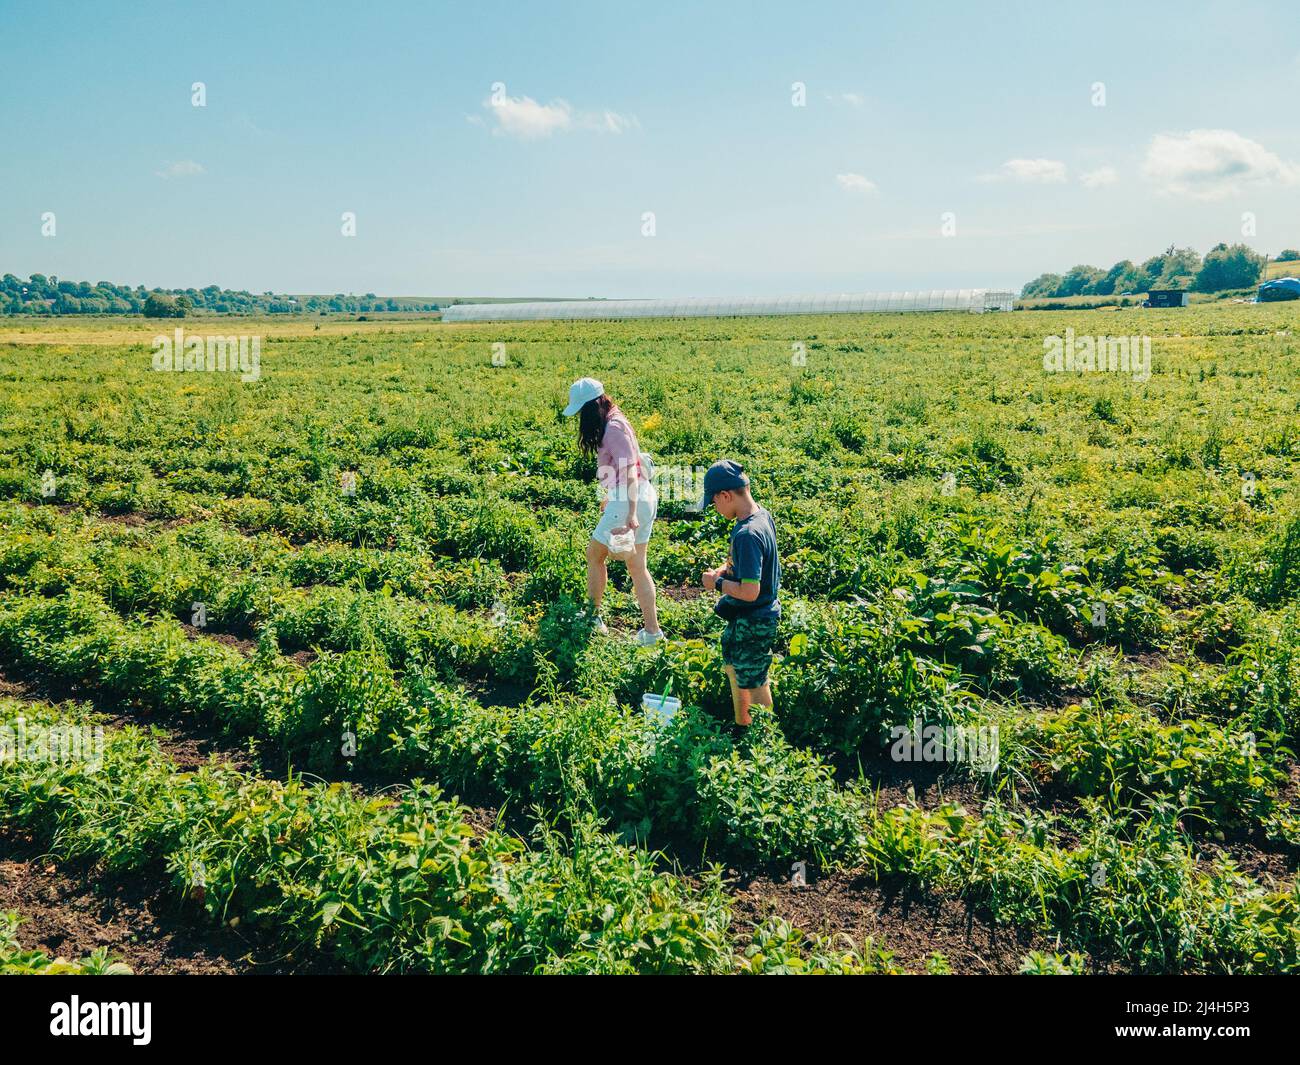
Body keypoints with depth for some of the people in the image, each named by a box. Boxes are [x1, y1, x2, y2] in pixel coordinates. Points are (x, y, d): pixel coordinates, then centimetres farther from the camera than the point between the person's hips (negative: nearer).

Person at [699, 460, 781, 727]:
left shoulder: (747, 534, -30)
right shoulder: (762, 515, -1)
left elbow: (749, 592, -31)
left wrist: (717, 582, -16)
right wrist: (727, 569, 3)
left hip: (752, 623, -10)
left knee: (755, 684, 8)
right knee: (733, 666, 27)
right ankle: (742, 726, 45)